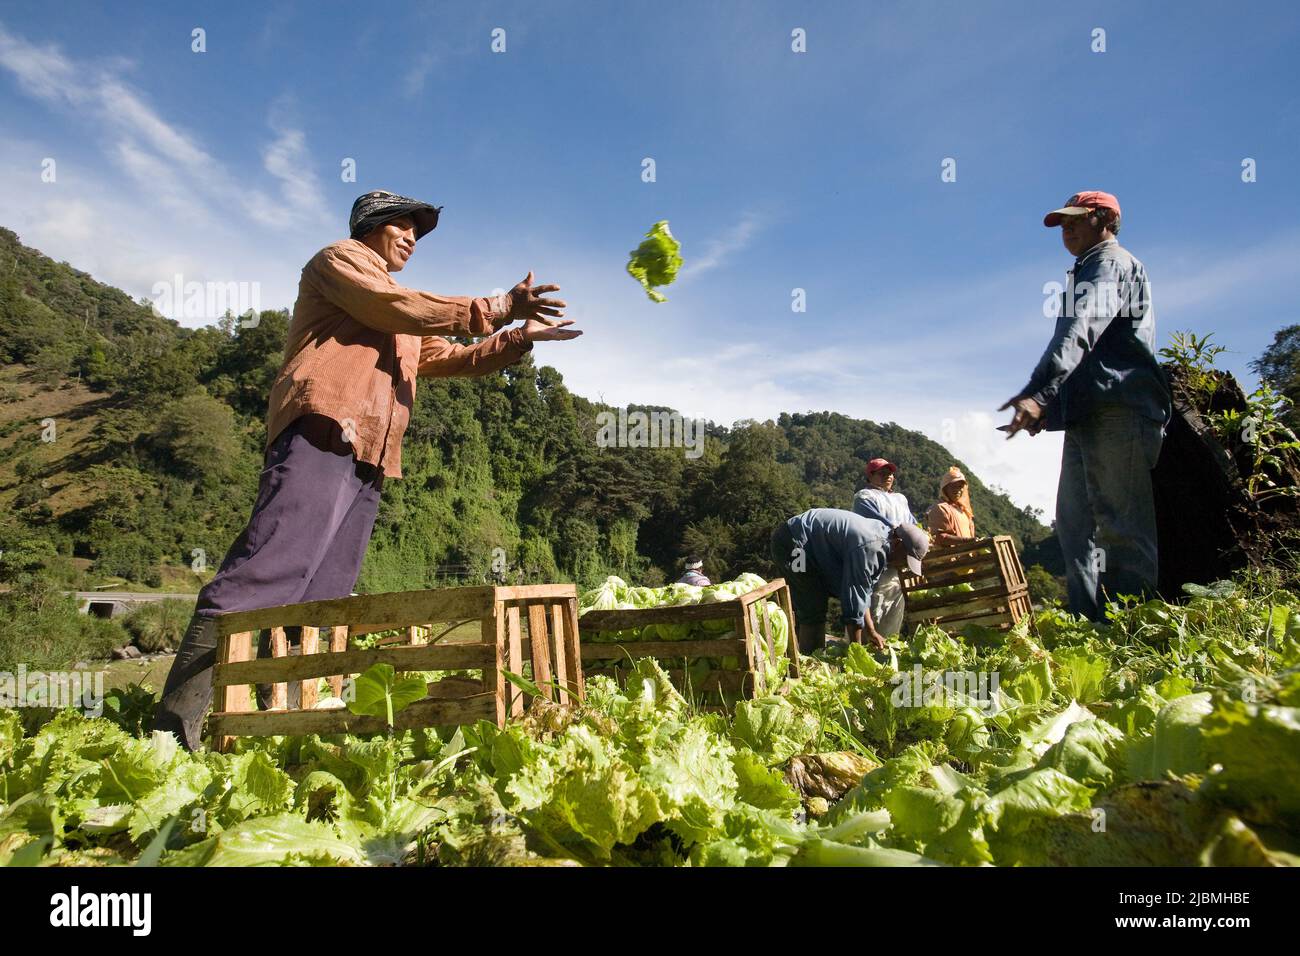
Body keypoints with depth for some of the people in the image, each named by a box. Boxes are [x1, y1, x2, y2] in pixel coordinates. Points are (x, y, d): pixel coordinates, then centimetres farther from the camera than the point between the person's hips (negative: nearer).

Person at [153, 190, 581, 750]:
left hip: (367, 461, 9)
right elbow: (395, 306, -3)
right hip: (323, 434, -8)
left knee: (319, 601, -1)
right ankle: (178, 720, -22)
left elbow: (453, 358, 33)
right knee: (269, 572, -21)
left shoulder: (404, 326, 38)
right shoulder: (339, 258, 14)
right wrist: (490, 310, 0)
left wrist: (518, 338, 20)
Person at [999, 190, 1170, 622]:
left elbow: (1078, 332, -19)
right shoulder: (1089, 271, 30)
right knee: (1075, 525, 6)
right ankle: (1091, 623, 8)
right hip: (1088, 416, 10)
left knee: (1120, 528, -12)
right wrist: (1048, 406, 14)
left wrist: (1038, 393, -32)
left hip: (1117, 412, -10)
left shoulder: (1112, 263, -1)